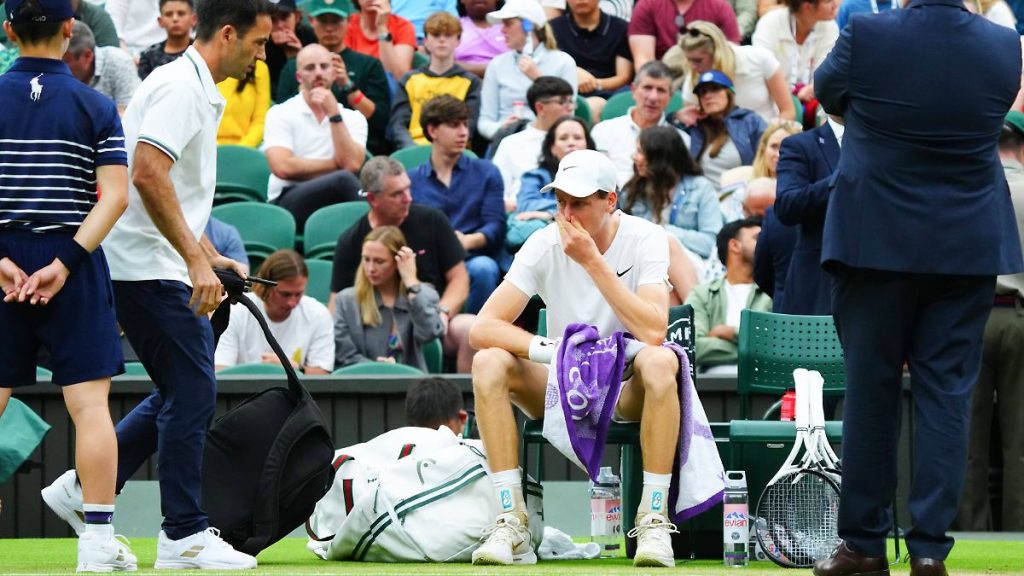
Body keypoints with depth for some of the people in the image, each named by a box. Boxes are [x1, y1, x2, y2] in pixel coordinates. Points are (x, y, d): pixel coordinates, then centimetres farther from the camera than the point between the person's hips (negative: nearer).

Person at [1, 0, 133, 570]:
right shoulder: (96, 106, 0)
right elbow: (115, 196, -9)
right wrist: (65, 261, -12)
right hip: (73, 262, -1)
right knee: (90, 402, -2)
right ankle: (98, 541, -5)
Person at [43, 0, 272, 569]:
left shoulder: (199, 92, 18)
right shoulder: (181, 88, -15)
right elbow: (147, 175, -26)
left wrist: (209, 256, 22)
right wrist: (195, 260, -26)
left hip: (161, 268, 10)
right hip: (147, 267, -10)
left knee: (183, 392, 12)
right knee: (191, 392, -7)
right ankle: (184, 534, -2)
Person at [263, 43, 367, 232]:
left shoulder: (353, 118, 13)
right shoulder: (280, 114, 5)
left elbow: (352, 164, -6)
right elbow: (283, 167, -10)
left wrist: (334, 114, -6)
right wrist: (335, 165, -2)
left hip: (335, 203, 3)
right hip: (286, 203, -3)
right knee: (343, 180, -32)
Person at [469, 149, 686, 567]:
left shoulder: (645, 239, -13)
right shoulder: (545, 245, -8)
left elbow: (654, 332, -29)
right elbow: (482, 328, -16)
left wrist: (594, 262, -28)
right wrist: (549, 350, -31)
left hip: (629, 391, -2)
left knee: (660, 362, -37)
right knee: (489, 363, -25)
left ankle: (653, 520, -29)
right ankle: (511, 523, -25)